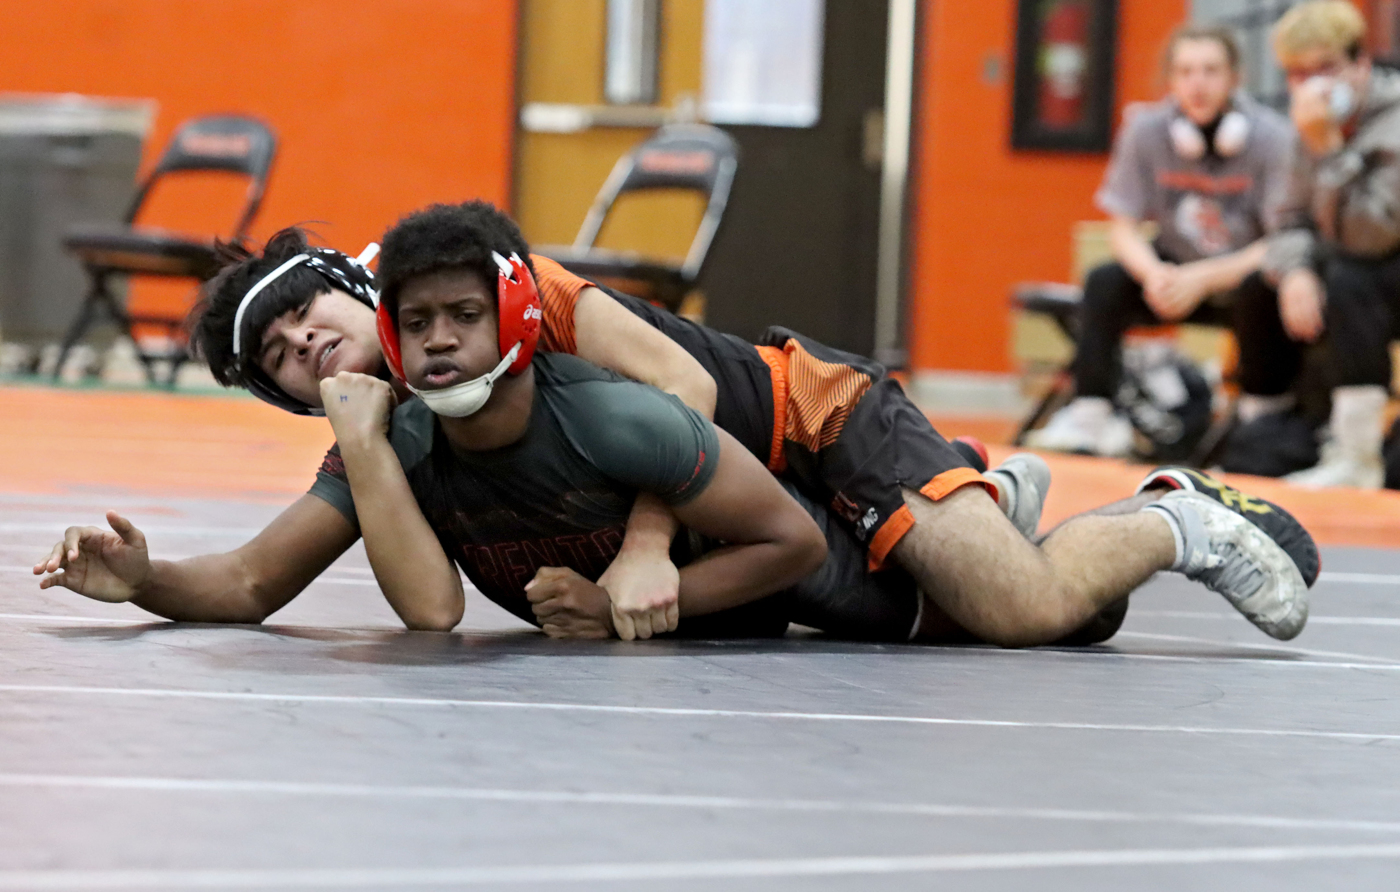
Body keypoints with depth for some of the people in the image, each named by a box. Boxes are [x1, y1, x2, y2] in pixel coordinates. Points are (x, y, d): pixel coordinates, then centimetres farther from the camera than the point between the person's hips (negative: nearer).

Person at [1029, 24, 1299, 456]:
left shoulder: (1271, 138, -19)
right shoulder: (1146, 131, -10)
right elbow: (1123, 229, -4)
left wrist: (1203, 278, -31)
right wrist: (1154, 273, -27)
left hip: (1245, 272, -3)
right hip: (1179, 270, 3)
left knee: (1258, 288, -35)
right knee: (1104, 283, -21)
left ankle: (1267, 415, -17)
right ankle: (1092, 416, -17)